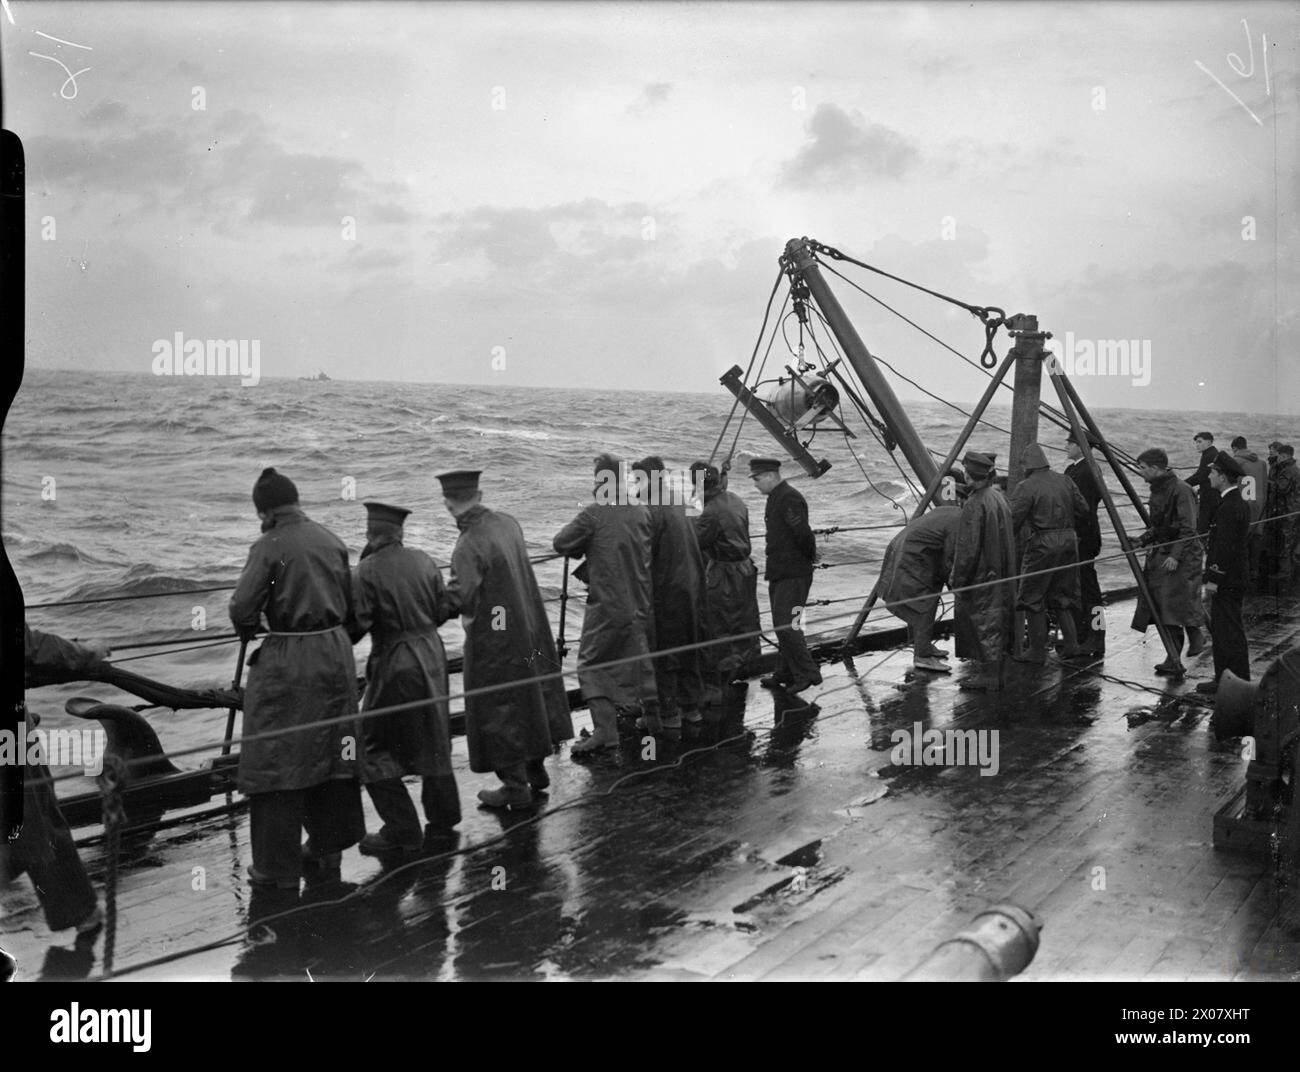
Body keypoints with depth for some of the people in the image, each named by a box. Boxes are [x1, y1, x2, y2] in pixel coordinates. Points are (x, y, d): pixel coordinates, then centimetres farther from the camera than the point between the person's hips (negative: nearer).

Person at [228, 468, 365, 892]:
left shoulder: (269, 547, -12)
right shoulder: (331, 540, 6)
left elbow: (241, 607, -16)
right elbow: (350, 605, 10)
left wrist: (249, 630, 5)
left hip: (286, 662, -6)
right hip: (335, 655, 6)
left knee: (276, 759, 3)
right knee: (329, 753, 16)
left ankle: (278, 868, 8)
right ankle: (327, 852, 27)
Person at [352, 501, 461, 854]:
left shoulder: (367, 570, -14)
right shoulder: (424, 561, 2)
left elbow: (358, 624, -17)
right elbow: (443, 610, 6)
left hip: (394, 664, -6)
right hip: (432, 657, 6)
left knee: (376, 749, 4)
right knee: (433, 741, 19)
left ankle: (402, 831, 4)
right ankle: (442, 820, 28)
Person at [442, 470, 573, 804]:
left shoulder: (468, 547, -23)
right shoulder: (507, 523, -1)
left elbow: (462, 601, -31)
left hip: (493, 642, -7)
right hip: (528, 630, 7)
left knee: (499, 711, 6)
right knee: (530, 698, 20)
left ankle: (515, 786, 15)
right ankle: (535, 770, 35)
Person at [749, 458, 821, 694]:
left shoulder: (790, 499, -18)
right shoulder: (775, 498, 16)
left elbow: (803, 534, -22)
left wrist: (809, 557, -7)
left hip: (794, 574, -10)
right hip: (778, 573, 10)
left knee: (786, 625, -13)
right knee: (781, 626, 14)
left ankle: (807, 674, -7)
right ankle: (785, 674, 23)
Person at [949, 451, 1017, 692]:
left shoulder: (974, 505, -20)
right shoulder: (1000, 497, 6)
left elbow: (968, 548, -21)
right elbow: (1011, 533, 15)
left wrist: (957, 578, -13)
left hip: (981, 575, -9)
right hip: (999, 574, 9)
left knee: (984, 624, -1)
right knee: (996, 622, 15)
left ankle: (988, 677, 4)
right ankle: (995, 672, 24)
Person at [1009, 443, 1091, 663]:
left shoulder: (1027, 487, -10)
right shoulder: (1065, 481, 10)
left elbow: (1013, 520, -14)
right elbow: (1084, 511, 11)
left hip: (1043, 544, -6)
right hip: (1069, 541, 6)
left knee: (1033, 598, 3)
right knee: (1061, 594, 18)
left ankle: (1037, 651, 4)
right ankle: (1071, 642, 8)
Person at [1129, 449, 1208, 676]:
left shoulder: (1180, 490, -13)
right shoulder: (1157, 491, 14)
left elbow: (1188, 528, -18)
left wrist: (1176, 556, -24)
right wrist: (1142, 540, 8)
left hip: (1183, 557, -8)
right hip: (1160, 555, 8)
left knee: (1179, 600, -16)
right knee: (1162, 605, 3)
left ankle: (1195, 636, 8)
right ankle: (1173, 661, 5)